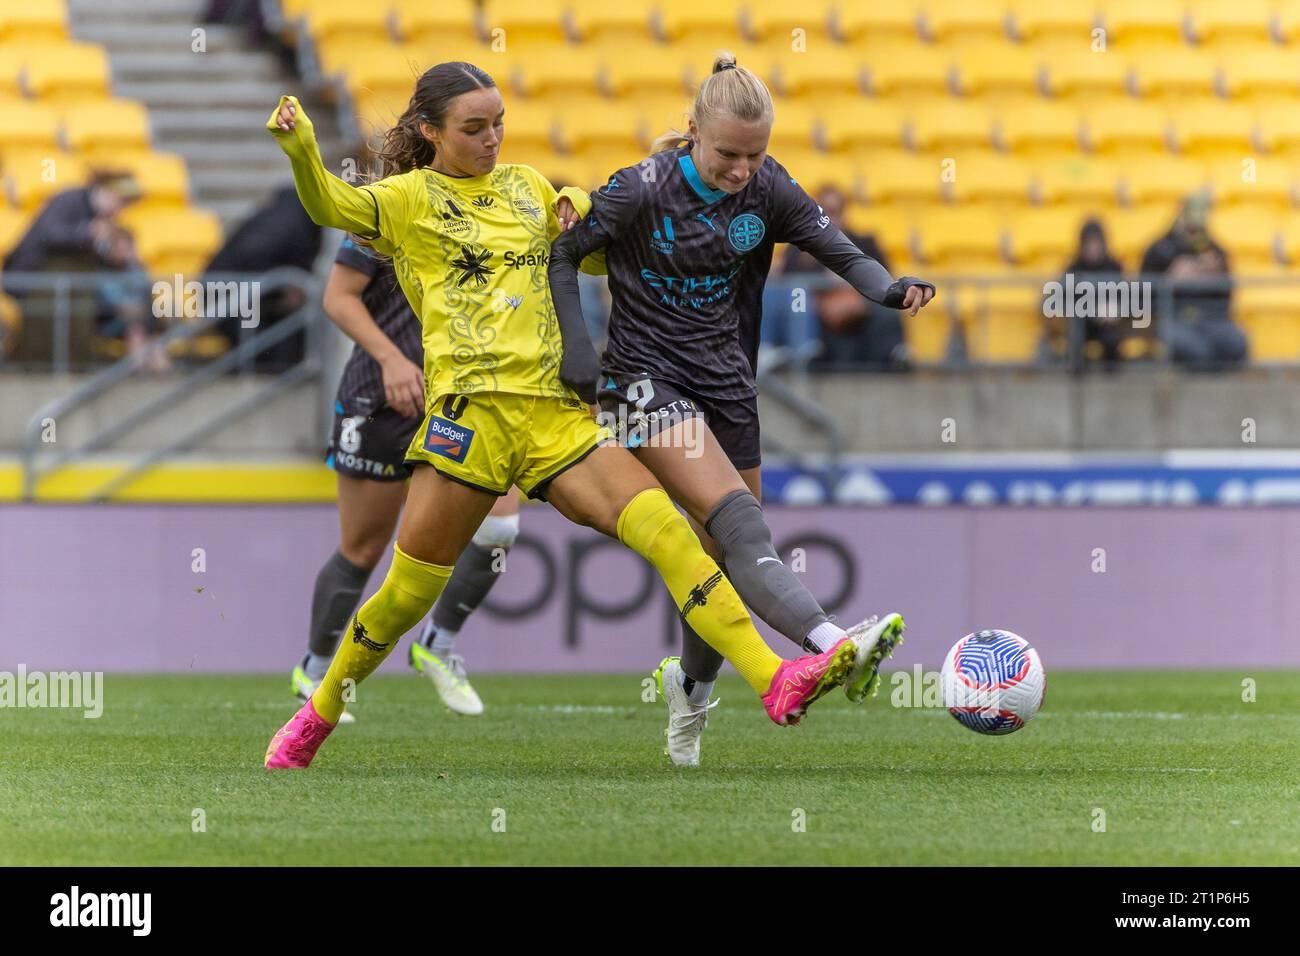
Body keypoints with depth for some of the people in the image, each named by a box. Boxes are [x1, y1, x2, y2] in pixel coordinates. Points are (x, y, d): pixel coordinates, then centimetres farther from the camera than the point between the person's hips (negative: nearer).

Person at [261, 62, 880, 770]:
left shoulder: (526, 186, 20)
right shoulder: (411, 197, 6)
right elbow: (331, 207, -13)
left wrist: (580, 208, 12)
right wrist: (301, 152, -32)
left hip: (555, 411, 4)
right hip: (472, 408, -4)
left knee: (666, 530, -13)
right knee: (408, 593, 0)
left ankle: (777, 683, -21)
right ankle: (318, 715, 23)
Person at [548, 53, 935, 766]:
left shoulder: (766, 189, -2)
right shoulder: (644, 191, -14)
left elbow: (842, 253, -1)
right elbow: (561, 253, -4)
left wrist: (888, 288, -22)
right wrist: (576, 350, -12)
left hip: (725, 381, 6)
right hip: (647, 378, -6)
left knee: (723, 554, 8)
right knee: (737, 518, -24)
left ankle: (692, 683, 35)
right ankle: (832, 644, -45)